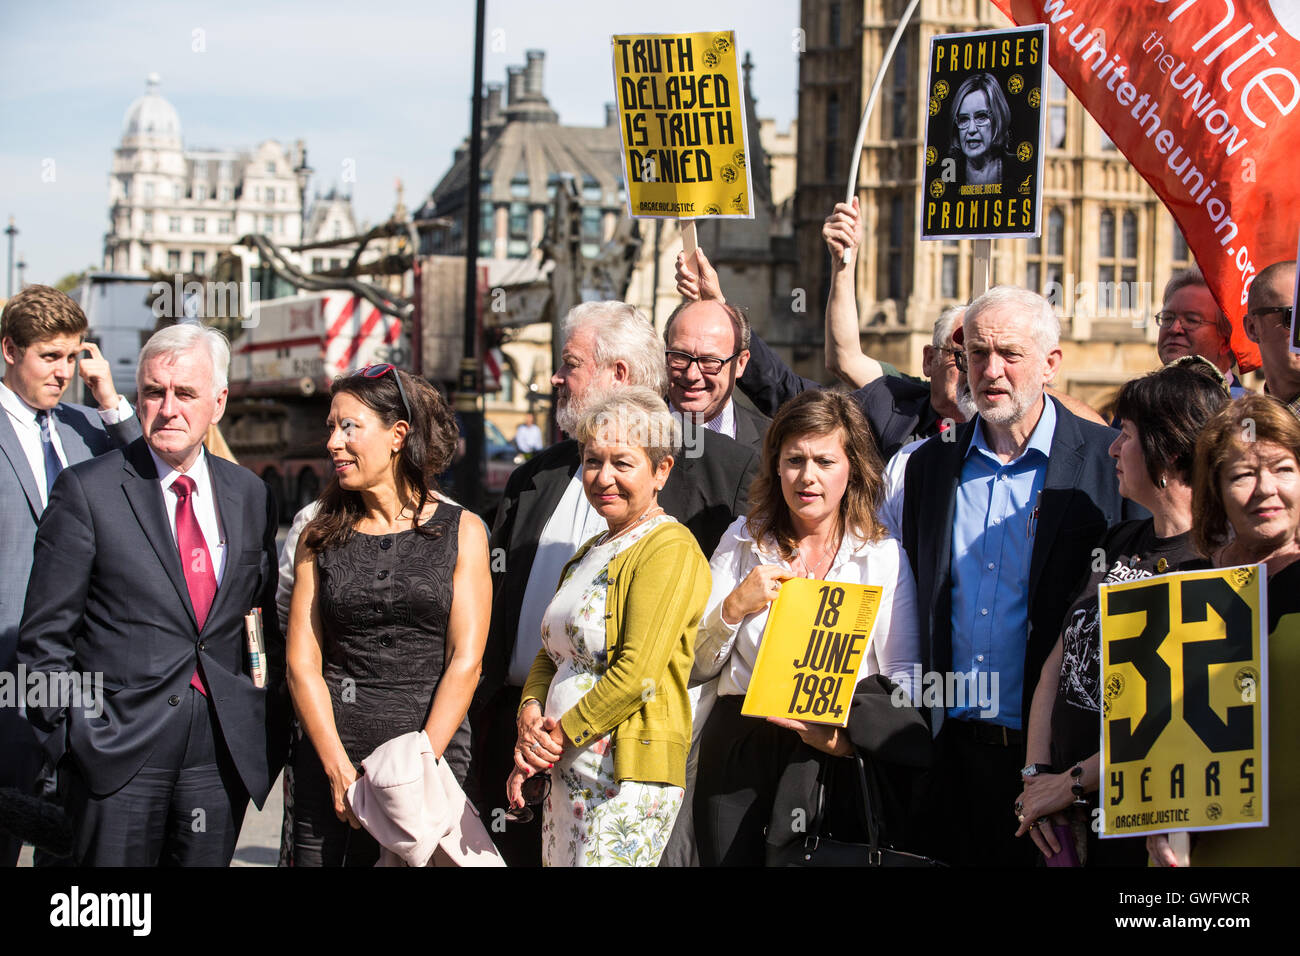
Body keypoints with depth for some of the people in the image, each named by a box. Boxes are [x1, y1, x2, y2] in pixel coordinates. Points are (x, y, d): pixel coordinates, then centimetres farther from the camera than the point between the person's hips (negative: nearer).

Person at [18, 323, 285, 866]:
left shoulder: (250, 495, 11)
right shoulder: (87, 491, -3)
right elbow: (45, 635, -3)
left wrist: (273, 737, 10)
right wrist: (70, 739, -7)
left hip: (223, 755, 4)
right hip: (118, 754, -4)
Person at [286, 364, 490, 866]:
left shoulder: (461, 532, 3)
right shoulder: (320, 537, 8)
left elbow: (465, 661, -3)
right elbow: (302, 664, 2)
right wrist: (341, 772, -10)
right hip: (329, 759, 1)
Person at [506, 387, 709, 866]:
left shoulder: (669, 549, -10)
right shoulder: (591, 553, 19)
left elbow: (638, 673, -18)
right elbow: (551, 654, 21)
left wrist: (560, 733, -10)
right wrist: (531, 717, 0)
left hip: (627, 775, -9)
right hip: (566, 773, 9)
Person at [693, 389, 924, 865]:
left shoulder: (884, 556, 1)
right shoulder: (743, 541, 6)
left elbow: (904, 674, -1)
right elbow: (697, 666, 7)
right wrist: (734, 607, -11)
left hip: (837, 754, -1)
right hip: (740, 749, 1)